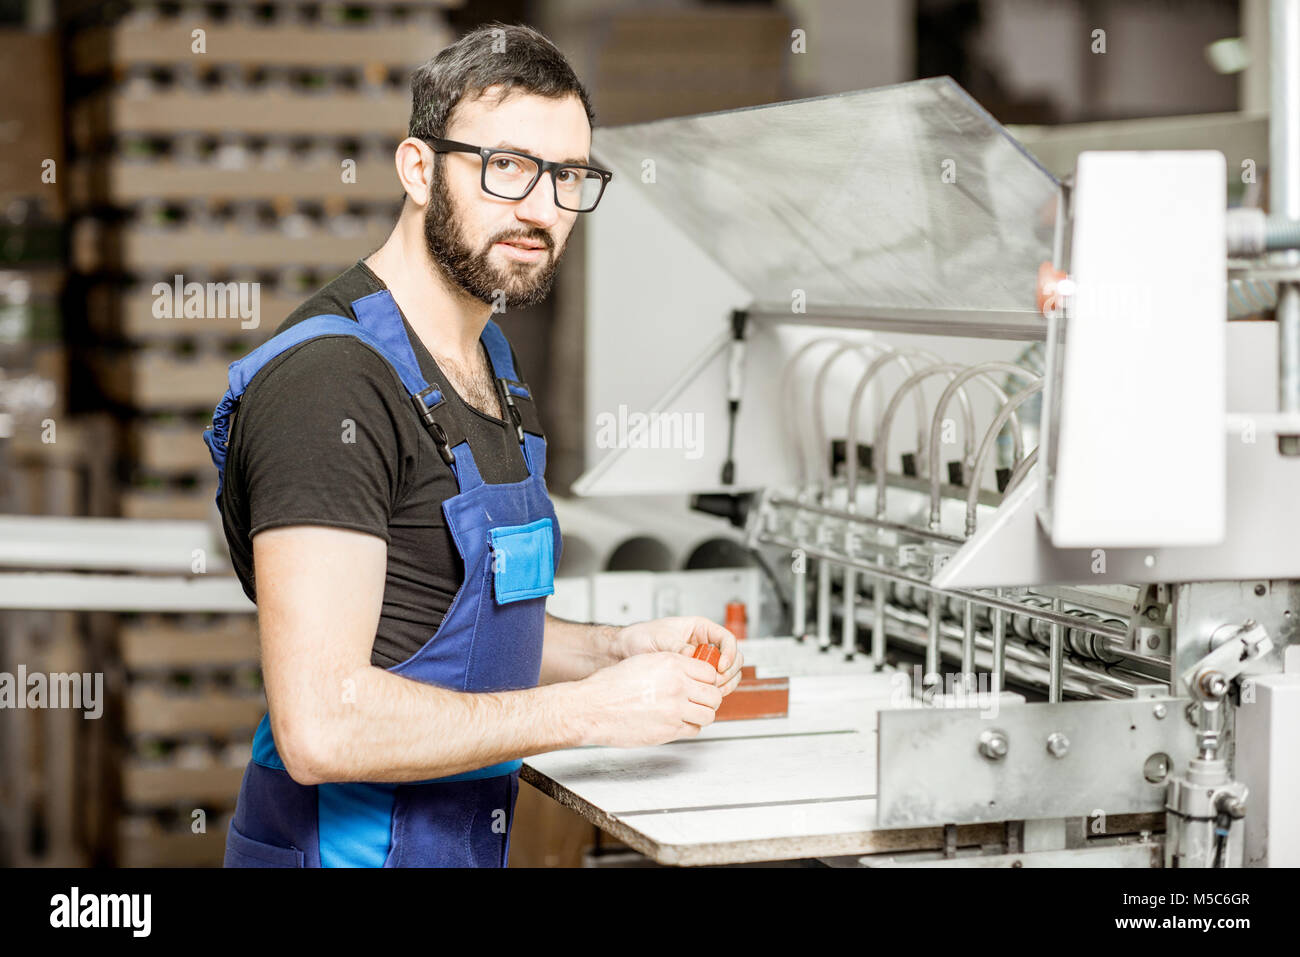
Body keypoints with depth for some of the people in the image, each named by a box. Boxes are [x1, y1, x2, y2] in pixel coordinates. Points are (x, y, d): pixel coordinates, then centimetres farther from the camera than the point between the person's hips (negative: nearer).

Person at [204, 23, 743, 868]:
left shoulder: (486, 363, 9)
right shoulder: (331, 382, -21)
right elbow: (321, 726, -28)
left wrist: (618, 650, 2)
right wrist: (591, 709, -21)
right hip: (349, 845, -9)